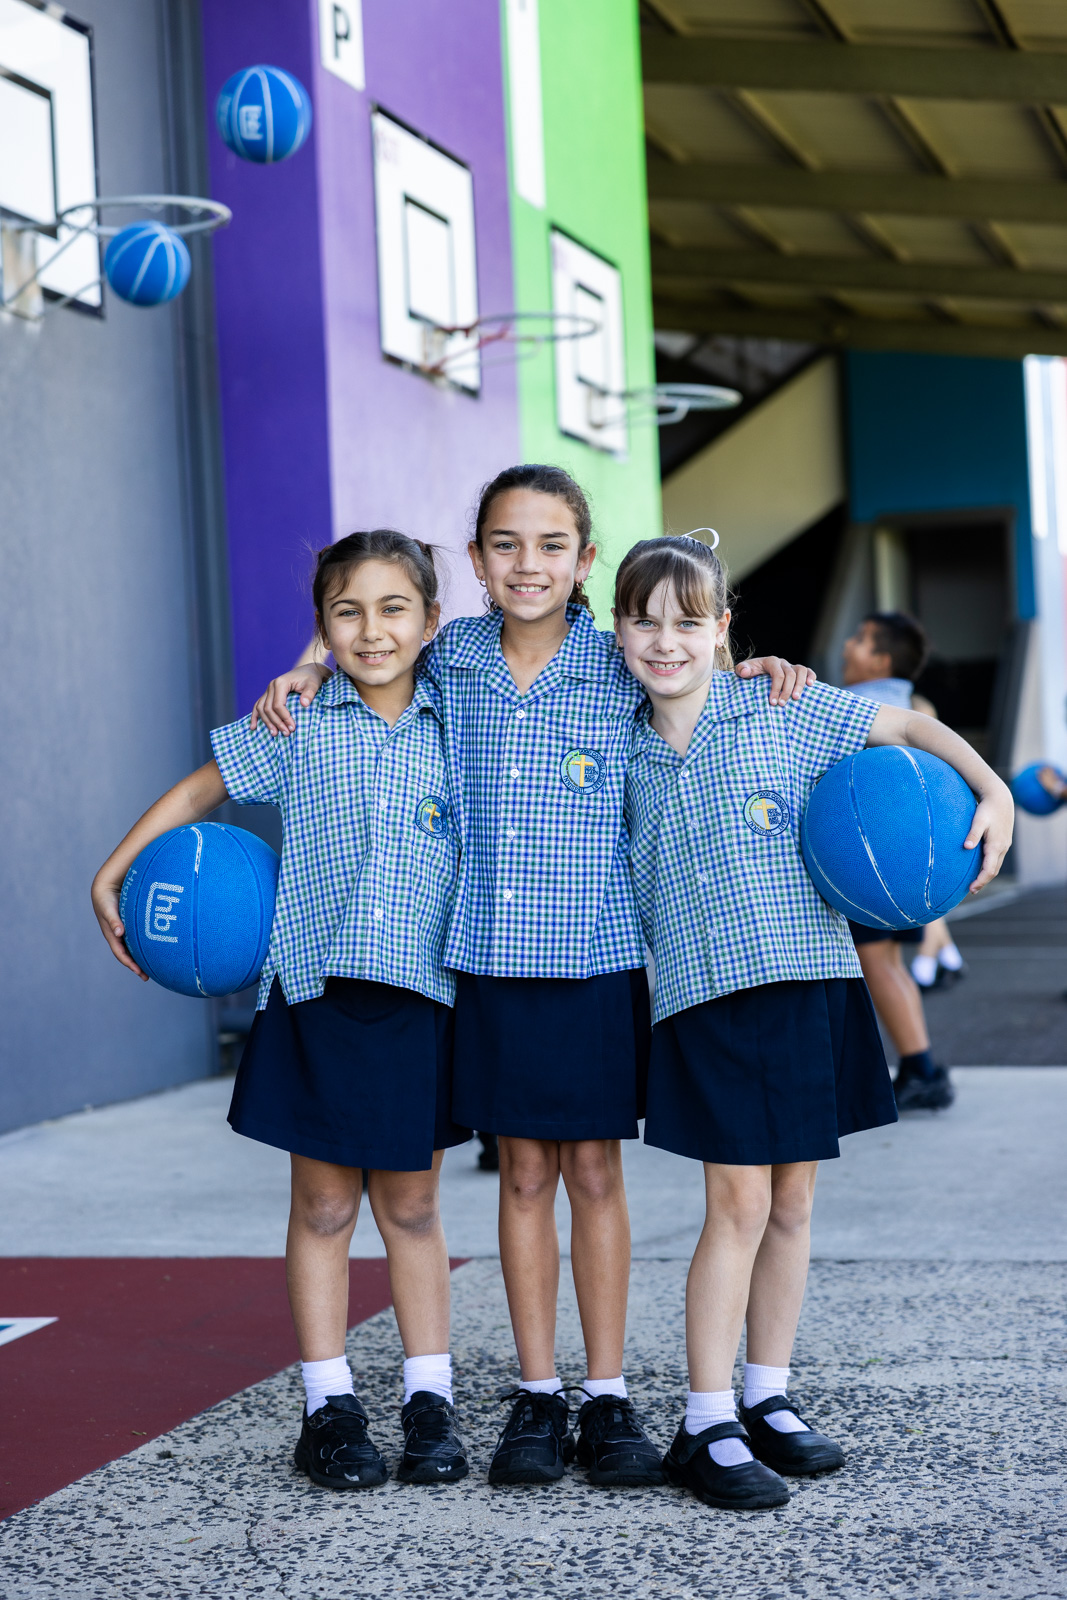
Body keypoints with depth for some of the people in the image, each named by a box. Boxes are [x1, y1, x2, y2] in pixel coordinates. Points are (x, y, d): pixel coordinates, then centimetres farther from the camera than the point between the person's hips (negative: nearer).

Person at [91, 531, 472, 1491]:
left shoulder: (458, 728, 3)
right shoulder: (297, 728, 1)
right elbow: (201, 792, 11)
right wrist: (112, 876, 10)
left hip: (422, 999, 1)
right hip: (316, 995, 0)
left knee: (411, 1205, 9)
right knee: (323, 1206, 6)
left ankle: (431, 1400, 19)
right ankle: (329, 1406, 16)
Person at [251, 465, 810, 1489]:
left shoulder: (621, 668, -4)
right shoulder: (449, 658, 2)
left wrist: (762, 667, -7)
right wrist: (312, 672, 5)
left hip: (596, 958, -2)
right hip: (489, 958, 2)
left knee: (595, 1174, 6)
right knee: (523, 1174, 9)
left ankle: (607, 1397, 15)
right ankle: (536, 1394, 18)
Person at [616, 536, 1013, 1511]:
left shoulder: (784, 712, 0)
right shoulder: (630, 757, 8)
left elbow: (908, 726, 4)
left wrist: (994, 790, -8)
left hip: (806, 981, 1)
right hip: (705, 999, 0)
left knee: (791, 1203, 8)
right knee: (739, 1206, -6)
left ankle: (768, 1400, 22)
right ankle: (707, 1428, 1)